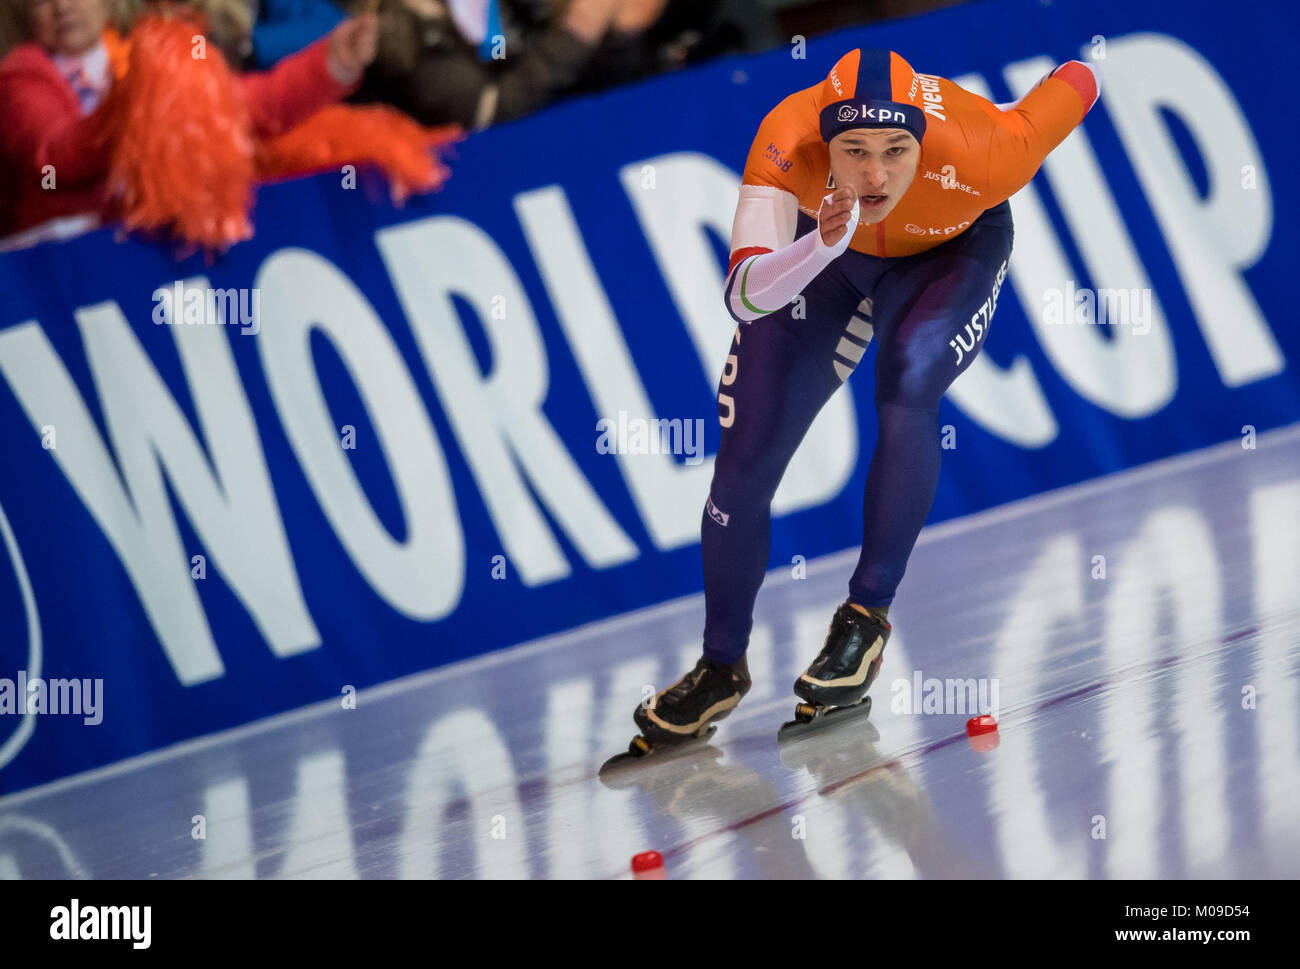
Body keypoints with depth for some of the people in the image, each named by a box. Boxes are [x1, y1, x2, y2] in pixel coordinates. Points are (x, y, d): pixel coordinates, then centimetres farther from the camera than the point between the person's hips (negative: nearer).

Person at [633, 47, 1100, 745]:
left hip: (951, 250, -1)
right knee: (744, 462, -2)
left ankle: (867, 616, -14)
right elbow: (744, 296, -50)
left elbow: (1077, 83, -21)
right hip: (824, 255, 1)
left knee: (907, 393, -31)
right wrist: (823, 243, -68)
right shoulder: (787, 144, -41)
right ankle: (721, 669, 19)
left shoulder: (980, 154, -41)